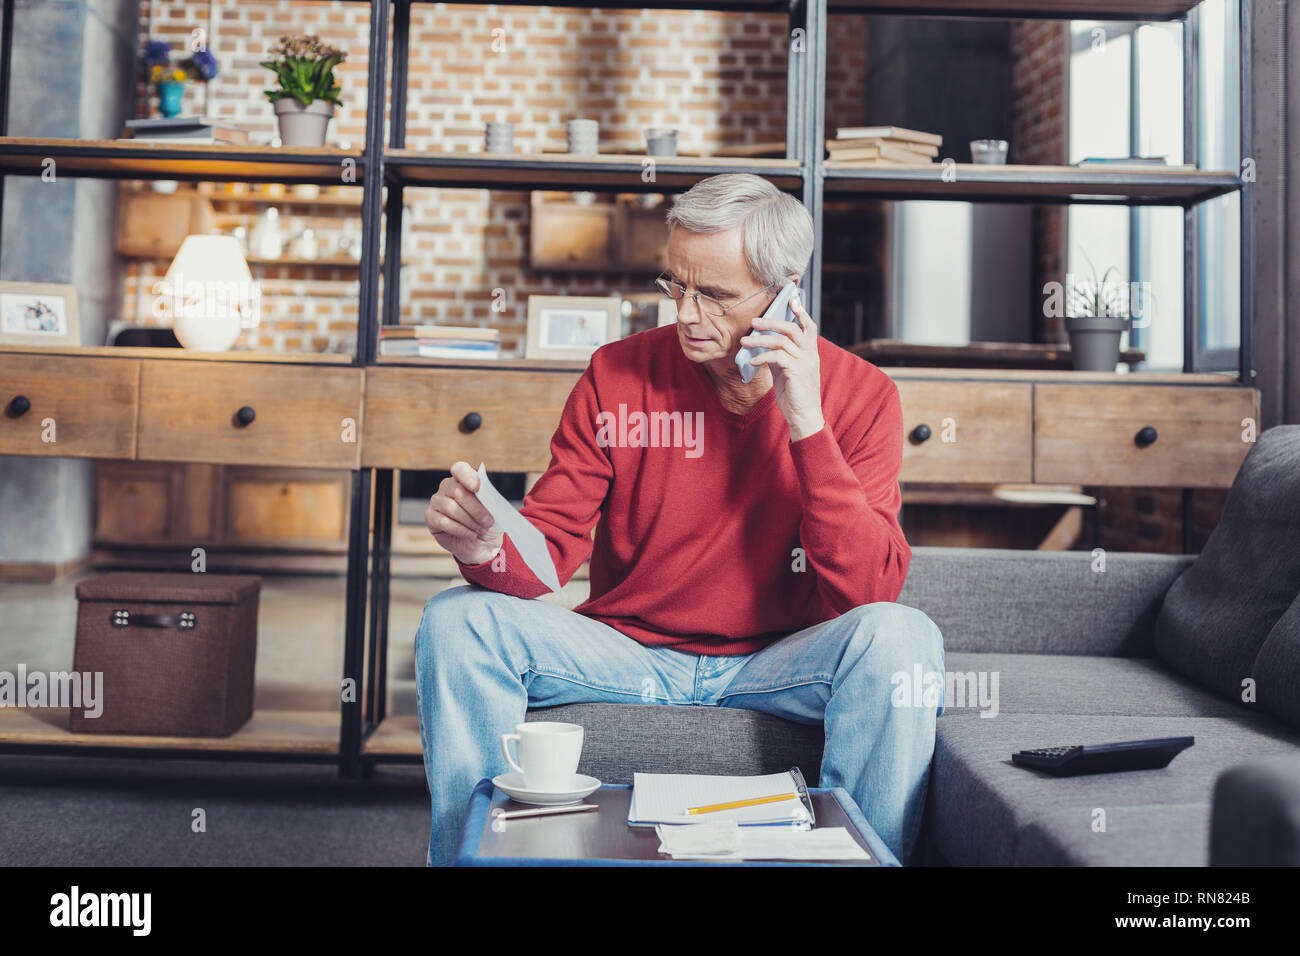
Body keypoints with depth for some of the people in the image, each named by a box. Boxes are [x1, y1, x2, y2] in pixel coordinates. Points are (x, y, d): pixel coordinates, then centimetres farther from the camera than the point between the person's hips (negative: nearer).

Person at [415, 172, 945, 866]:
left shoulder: (859, 394, -7)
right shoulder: (617, 374, -5)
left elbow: (870, 591, -17)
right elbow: (548, 549, -6)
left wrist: (808, 426, -23)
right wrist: (487, 550, -31)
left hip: (776, 665, -1)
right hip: (629, 650, 1)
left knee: (902, 636, -30)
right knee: (457, 621, -19)